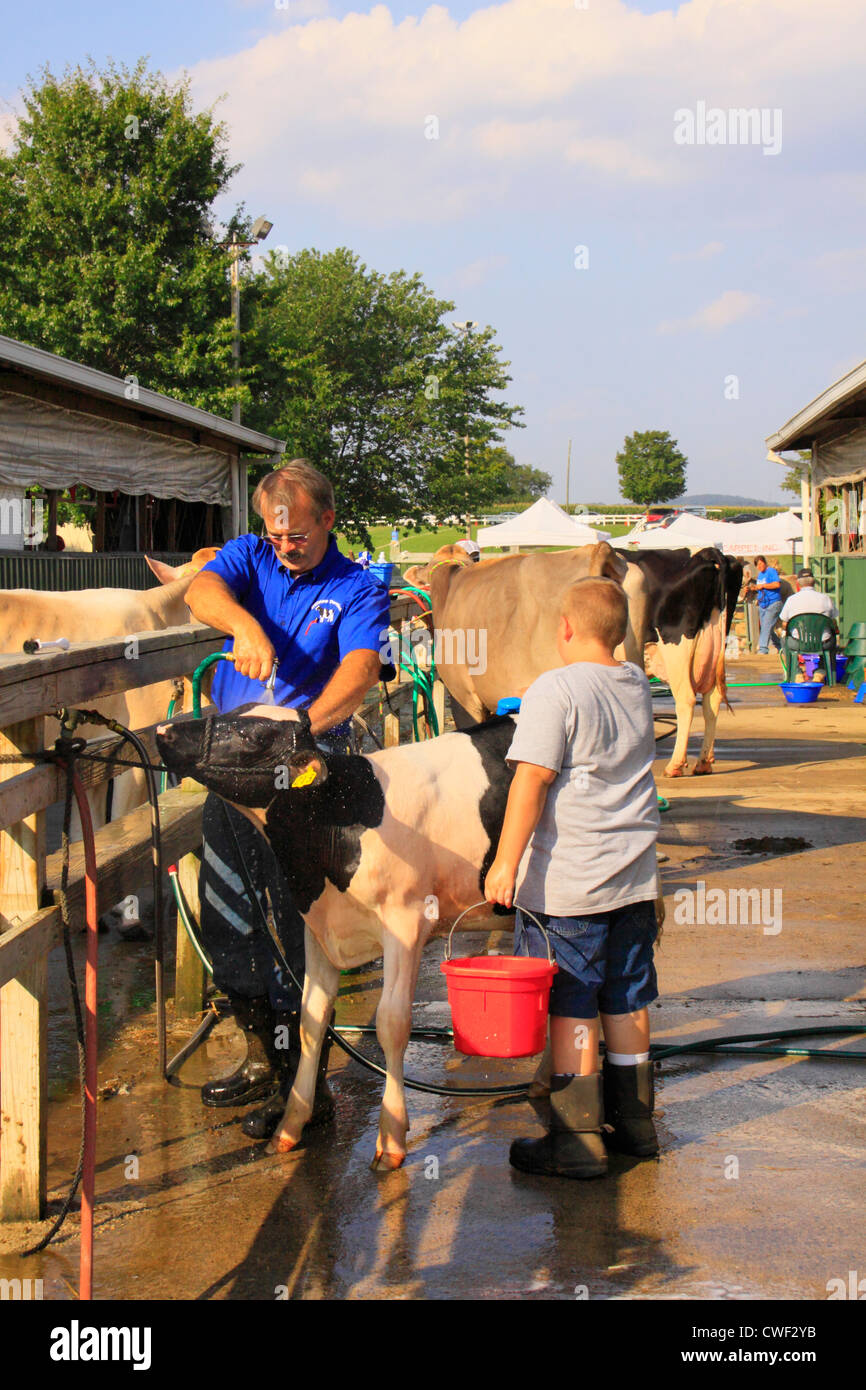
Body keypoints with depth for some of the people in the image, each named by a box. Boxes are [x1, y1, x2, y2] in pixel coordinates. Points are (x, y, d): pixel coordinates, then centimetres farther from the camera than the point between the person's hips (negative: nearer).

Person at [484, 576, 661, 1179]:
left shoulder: (555, 690, -13)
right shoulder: (638, 687, 8)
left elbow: (532, 779, -18)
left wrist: (507, 861, -16)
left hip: (569, 881, -7)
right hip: (635, 877, 7)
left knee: (570, 1009, -1)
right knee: (627, 1001, 15)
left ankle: (578, 1140, 2)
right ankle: (634, 1119, 25)